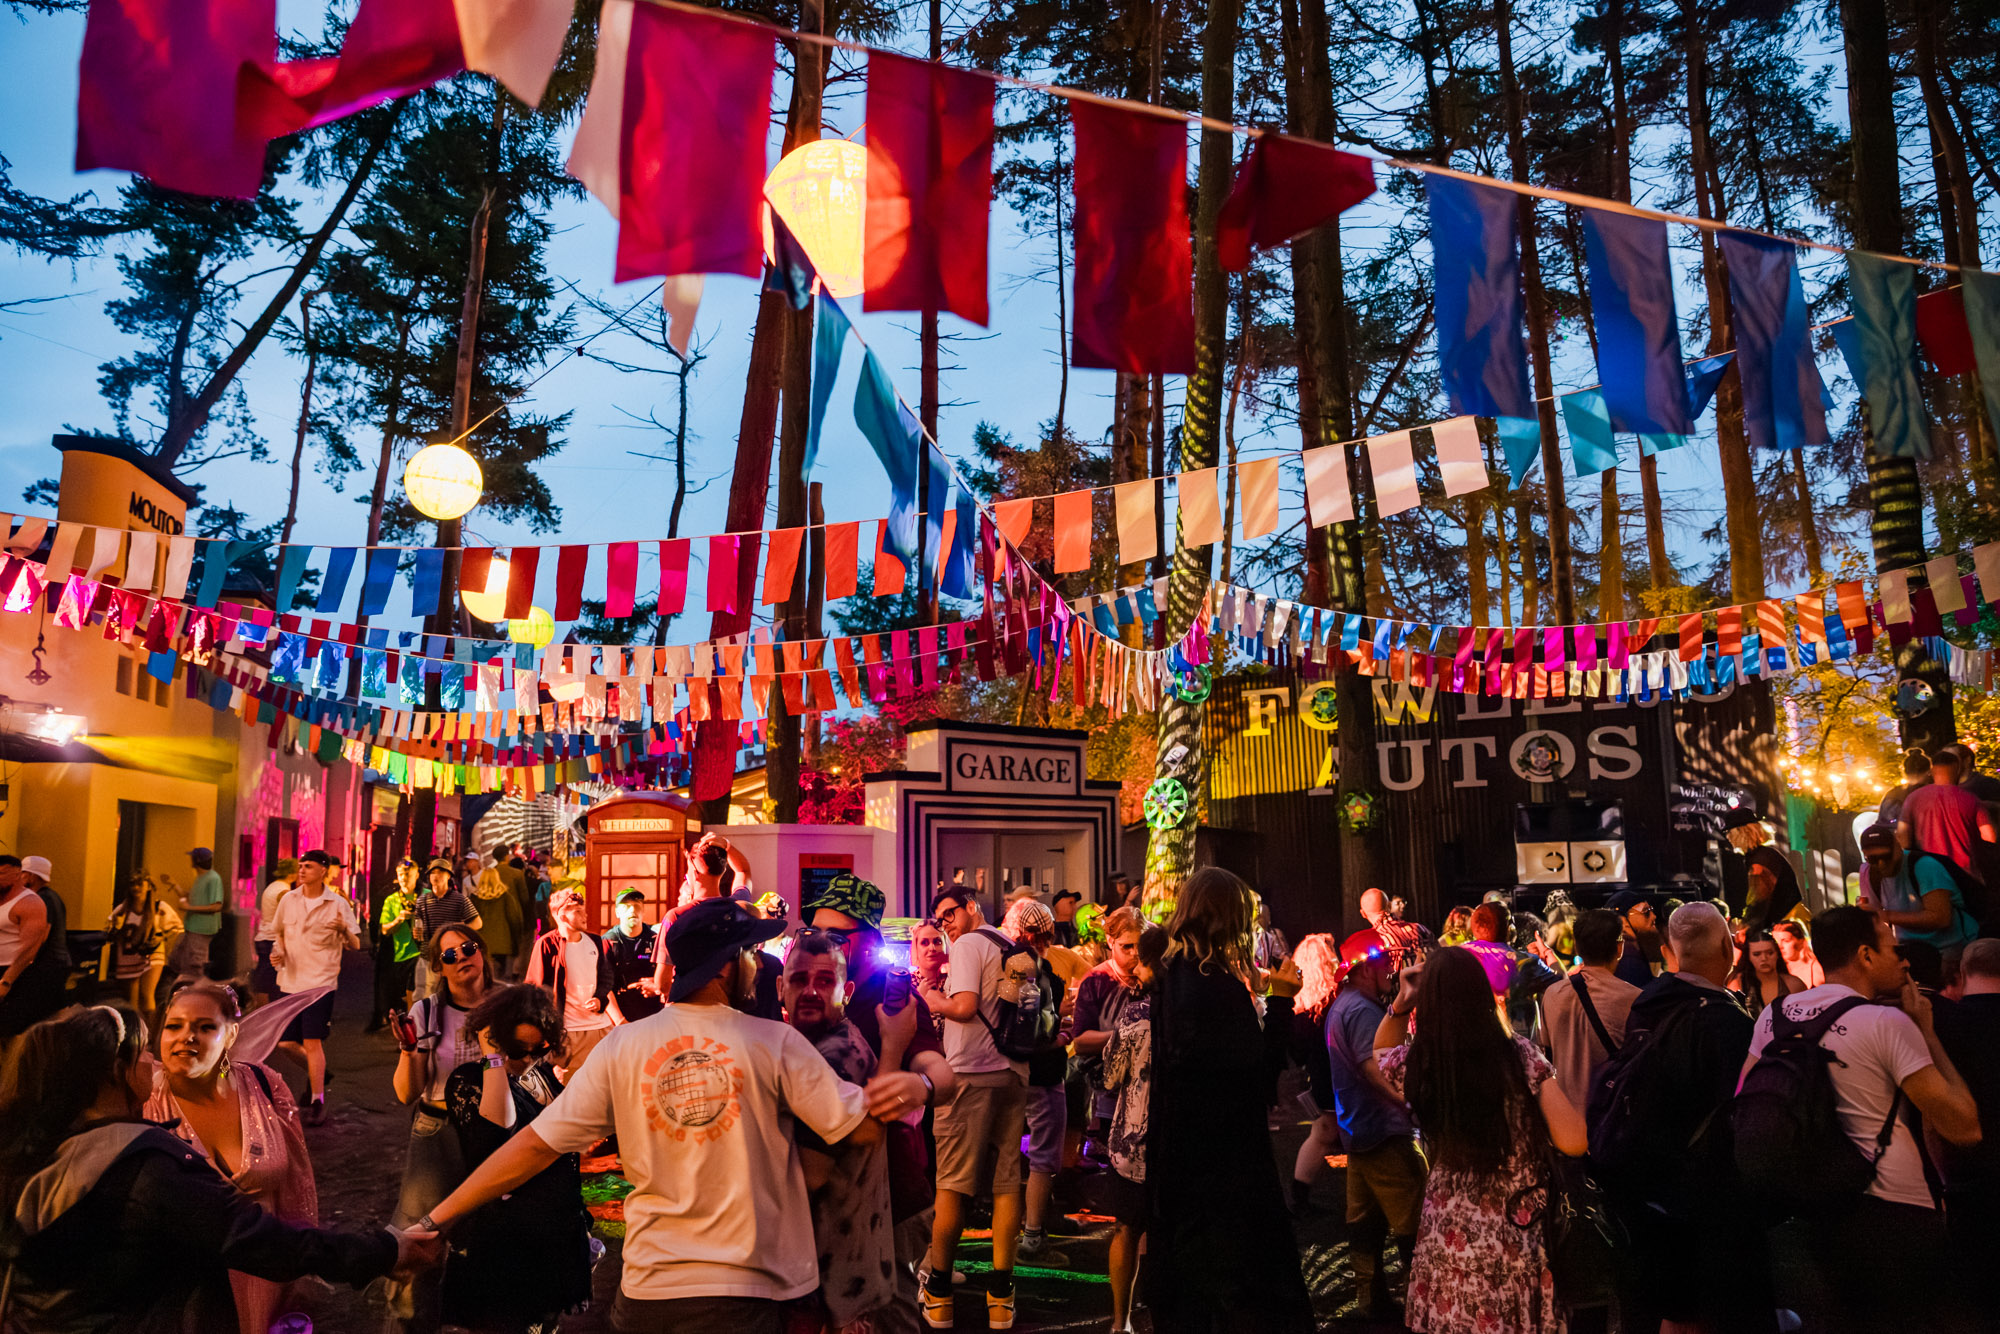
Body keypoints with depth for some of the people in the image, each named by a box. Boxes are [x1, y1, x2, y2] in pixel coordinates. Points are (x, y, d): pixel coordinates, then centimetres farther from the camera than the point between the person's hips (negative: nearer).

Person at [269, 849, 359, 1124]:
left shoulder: (338, 904, -5)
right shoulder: (288, 900, 6)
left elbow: (355, 946, -5)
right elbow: (280, 934, 22)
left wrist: (344, 930, -26)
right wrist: (277, 952, 0)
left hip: (320, 981, -4)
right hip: (289, 980, 5)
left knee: (312, 1041, -8)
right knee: (287, 1042, 7)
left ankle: (318, 1100, 2)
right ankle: (316, 1070, 36)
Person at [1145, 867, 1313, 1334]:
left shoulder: (1172, 977, 5)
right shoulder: (1220, 986, -22)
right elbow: (1262, 1065, -20)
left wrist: (1250, 992, 13)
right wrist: (1280, 999, -13)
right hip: (1224, 1158, -9)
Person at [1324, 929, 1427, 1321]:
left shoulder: (1341, 1006, 14)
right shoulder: (1363, 1011, -19)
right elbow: (1377, 1071, -28)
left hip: (1356, 1129, 11)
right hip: (1384, 1132, -11)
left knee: (1364, 1220, 15)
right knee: (1414, 1225, -4)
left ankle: (1370, 1297, 22)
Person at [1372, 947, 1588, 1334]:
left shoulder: (1413, 1066, -10)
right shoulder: (1520, 1056, -17)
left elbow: (1380, 1052, 15)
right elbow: (1573, 1142, -16)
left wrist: (1401, 1003, 1)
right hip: (1515, 1241, -2)